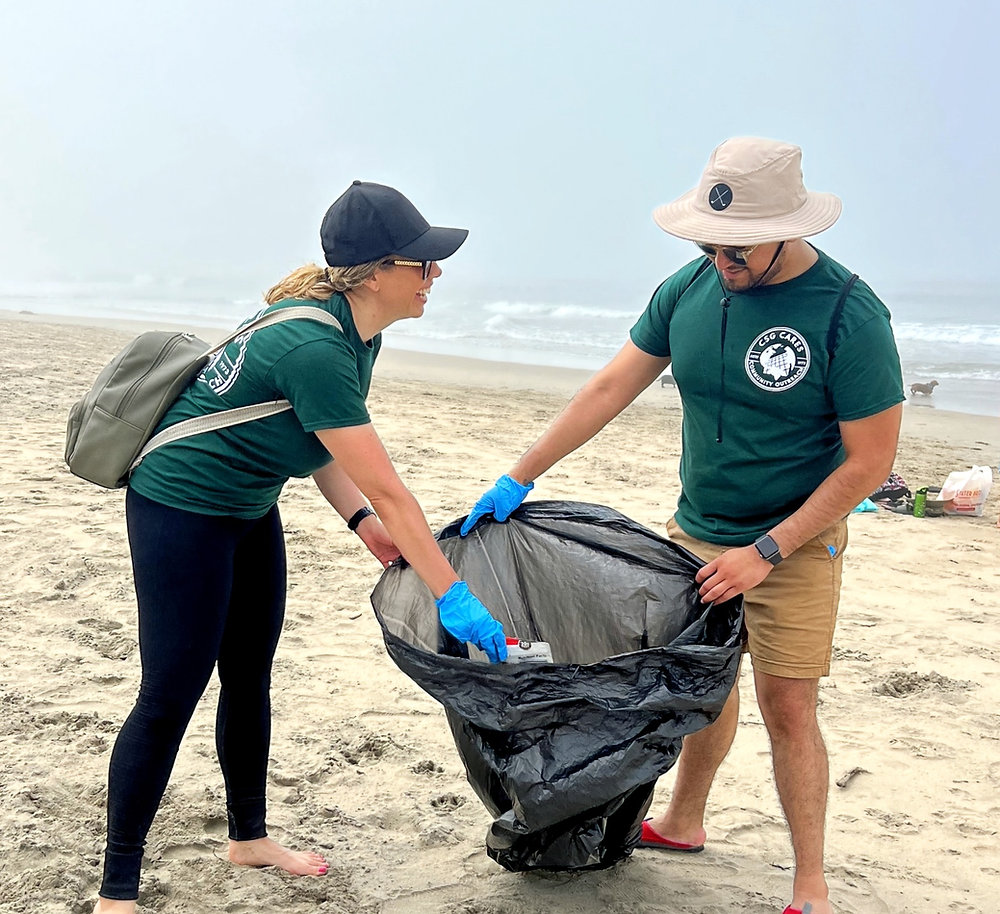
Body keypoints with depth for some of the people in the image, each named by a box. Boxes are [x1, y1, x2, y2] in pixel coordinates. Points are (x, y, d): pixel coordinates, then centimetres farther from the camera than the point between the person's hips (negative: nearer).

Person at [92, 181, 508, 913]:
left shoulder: (355, 331, -2)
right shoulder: (313, 347, -32)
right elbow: (389, 492, -30)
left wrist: (361, 521, -4)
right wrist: (456, 600, -24)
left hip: (246, 508, 9)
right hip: (180, 509, -9)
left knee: (249, 679, 17)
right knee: (170, 696, -4)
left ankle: (249, 838, 34)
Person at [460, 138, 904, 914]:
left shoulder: (850, 316, -21)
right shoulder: (691, 290, -5)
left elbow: (869, 461, -17)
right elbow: (611, 389, 2)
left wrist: (765, 553, -19)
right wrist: (519, 479, 1)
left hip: (795, 545, -5)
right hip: (695, 531, 5)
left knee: (787, 708, -2)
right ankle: (684, 823, 37)